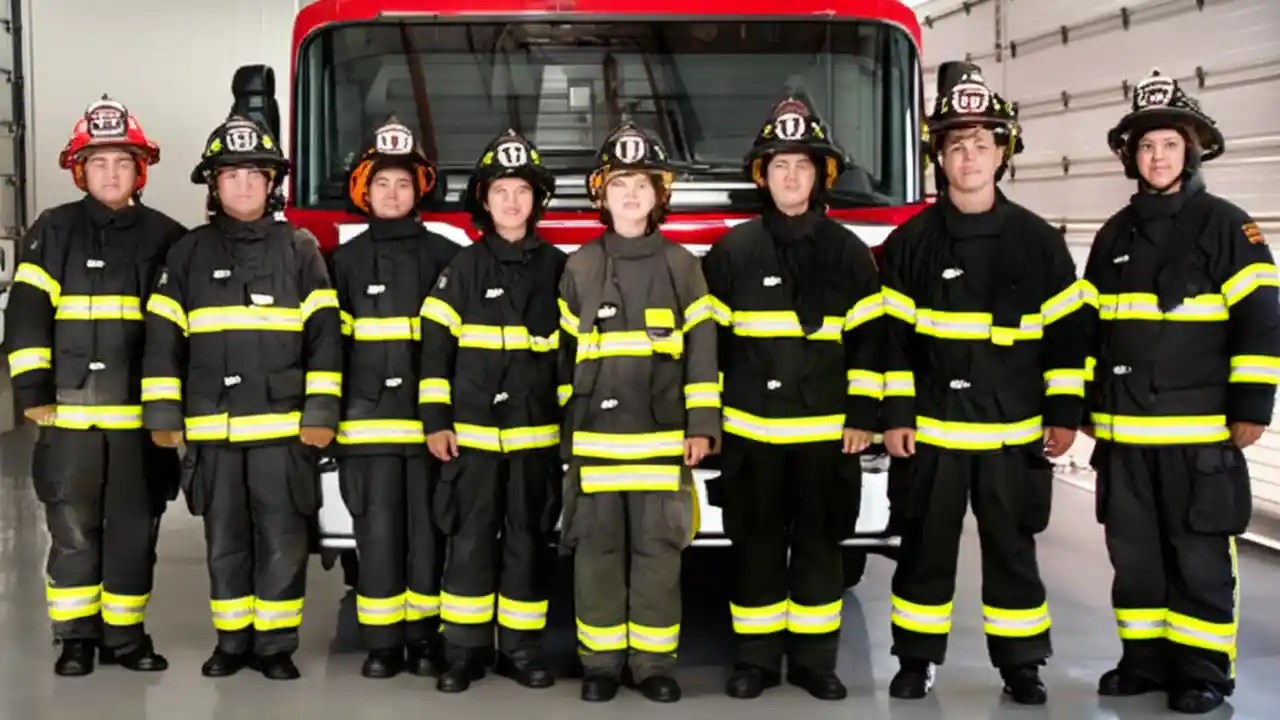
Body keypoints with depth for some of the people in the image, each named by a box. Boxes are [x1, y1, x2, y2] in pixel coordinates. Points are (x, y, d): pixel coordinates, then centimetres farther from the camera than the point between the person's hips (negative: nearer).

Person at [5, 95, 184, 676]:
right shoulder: (54, 231, 3)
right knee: (73, 529, 3)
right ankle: (76, 637, 14)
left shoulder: (166, 237, 6)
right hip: (70, 411, -1)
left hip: (142, 414, 1)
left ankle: (124, 635, 17)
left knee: (134, 529, 6)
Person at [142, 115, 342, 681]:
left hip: (283, 426, -2)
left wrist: (320, 413, -7)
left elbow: (324, 336, 0)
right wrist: (162, 415, 1)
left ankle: (276, 644, 12)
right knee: (225, 541, 9)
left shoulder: (301, 250, 4)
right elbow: (163, 338, 7)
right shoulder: (189, 253, 8)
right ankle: (233, 641, 21)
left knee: (282, 541, 1)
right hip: (212, 427, 2)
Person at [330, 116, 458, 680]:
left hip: (430, 418, 0)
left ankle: (424, 636, 13)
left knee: (427, 529, 3)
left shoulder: (443, 256, 7)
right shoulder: (346, 261, 10)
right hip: (368, 420, 1)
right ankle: (382, 641, 8)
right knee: (379, 532, 0)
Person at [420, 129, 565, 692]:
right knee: (471, 540, 2)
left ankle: (521, 648, 15)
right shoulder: (464, 268, 2)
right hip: (472, 432, -1)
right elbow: (436, 348, 0)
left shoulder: (556, 267, 6)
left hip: (537, 434, 1)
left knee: (528, 541, 7)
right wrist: (436, 421, -5)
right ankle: (464, 648, 10)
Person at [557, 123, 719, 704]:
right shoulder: (580, 268, 8)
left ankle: (654, 660, 11)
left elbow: (701, 349, 4)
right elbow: (562, 351, 10)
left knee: (658, 549, 2)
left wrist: (702, 423, -3)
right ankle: (601, 660, 11)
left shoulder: (681, 266, 6)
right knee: (598, 549, 2)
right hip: (595, 436, 1)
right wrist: (559, 427, 7)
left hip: (662, 436, 0)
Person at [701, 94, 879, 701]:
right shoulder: (732, 251, 2)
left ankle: (814, 658, 18)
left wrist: (863, 415, -2)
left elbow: (870, 339, 4)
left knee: (819, 546, 8)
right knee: (756, 546, 6)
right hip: (749, 429, 0)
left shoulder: (848, 253, 3)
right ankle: (757, 657, 17)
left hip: (825, 430, 0)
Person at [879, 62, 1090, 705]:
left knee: (1011, 549, 9)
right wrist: (894, 416, -5)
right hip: (929, 429, 0)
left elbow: (1068, 331, 4)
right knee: (925, 548, 7)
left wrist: (1065, 413, 1)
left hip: (1014, 432, 0)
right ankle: (916, 659, 19)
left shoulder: (1038, 241, 1)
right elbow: (891, 334, 0)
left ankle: (1020, 664, 19)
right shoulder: (911, 242, 0)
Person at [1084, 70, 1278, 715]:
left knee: (1199, 555, 1)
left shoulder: (1225, 226, -3)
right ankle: (1145, 658, 21)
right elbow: (1090, 325, 17)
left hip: (1199, 430, -5)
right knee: (1133, 549, 10)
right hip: (1124, 430, 5)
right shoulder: (1114, 235, 12)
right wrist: (1082, 404, 15)